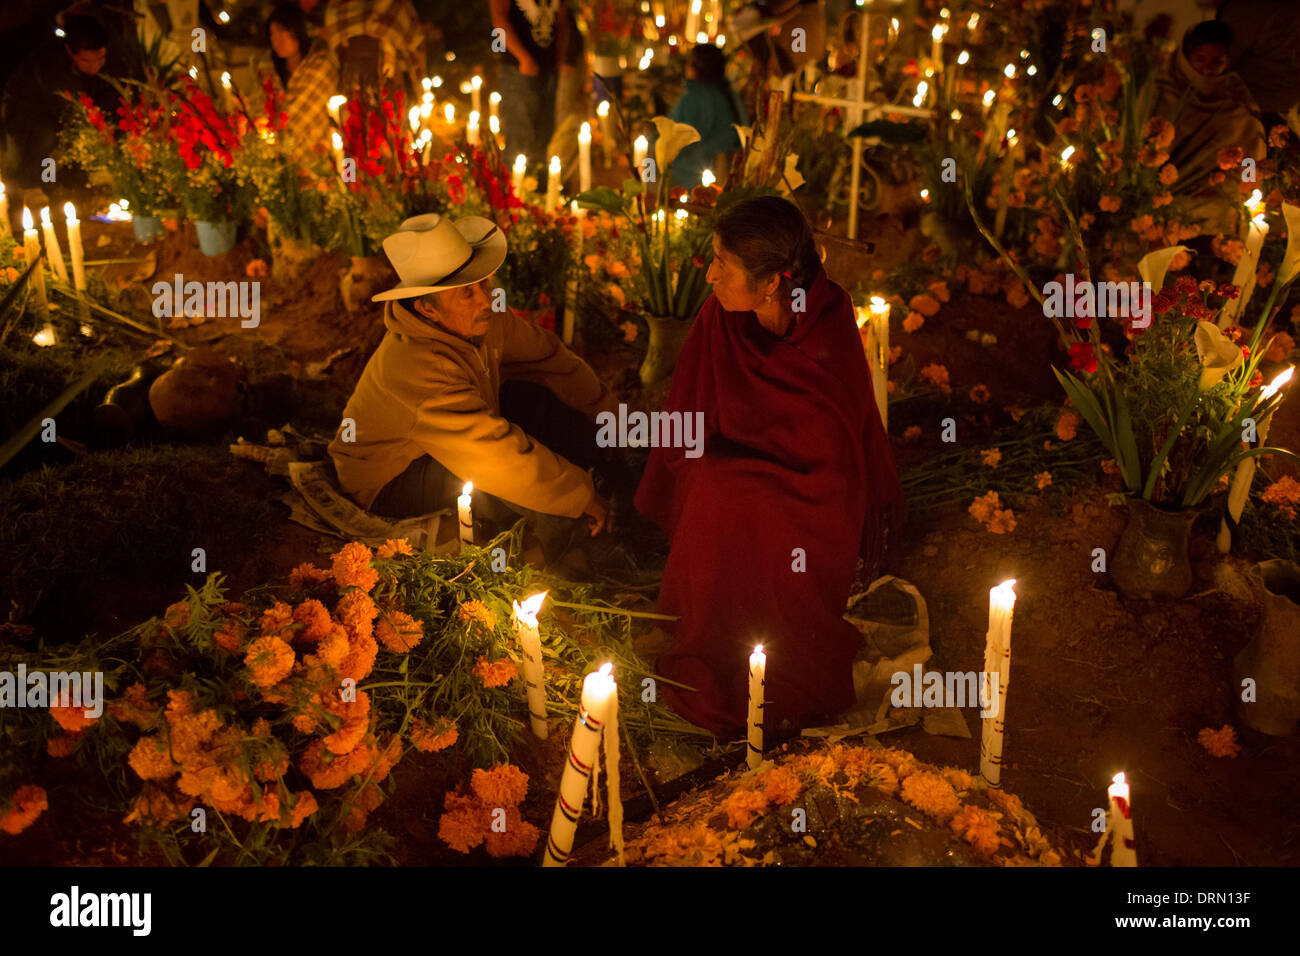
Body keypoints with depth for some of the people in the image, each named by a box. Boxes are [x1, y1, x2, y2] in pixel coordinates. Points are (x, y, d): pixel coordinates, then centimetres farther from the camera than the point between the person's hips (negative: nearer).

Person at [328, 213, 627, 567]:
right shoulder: (414, 367, -39)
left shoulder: (479, 318, -14)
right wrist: (582, 498, -31)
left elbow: (548, 357, 3)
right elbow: (498, 454, -40)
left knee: (531, 397, -8)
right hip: (389, 483, -8)